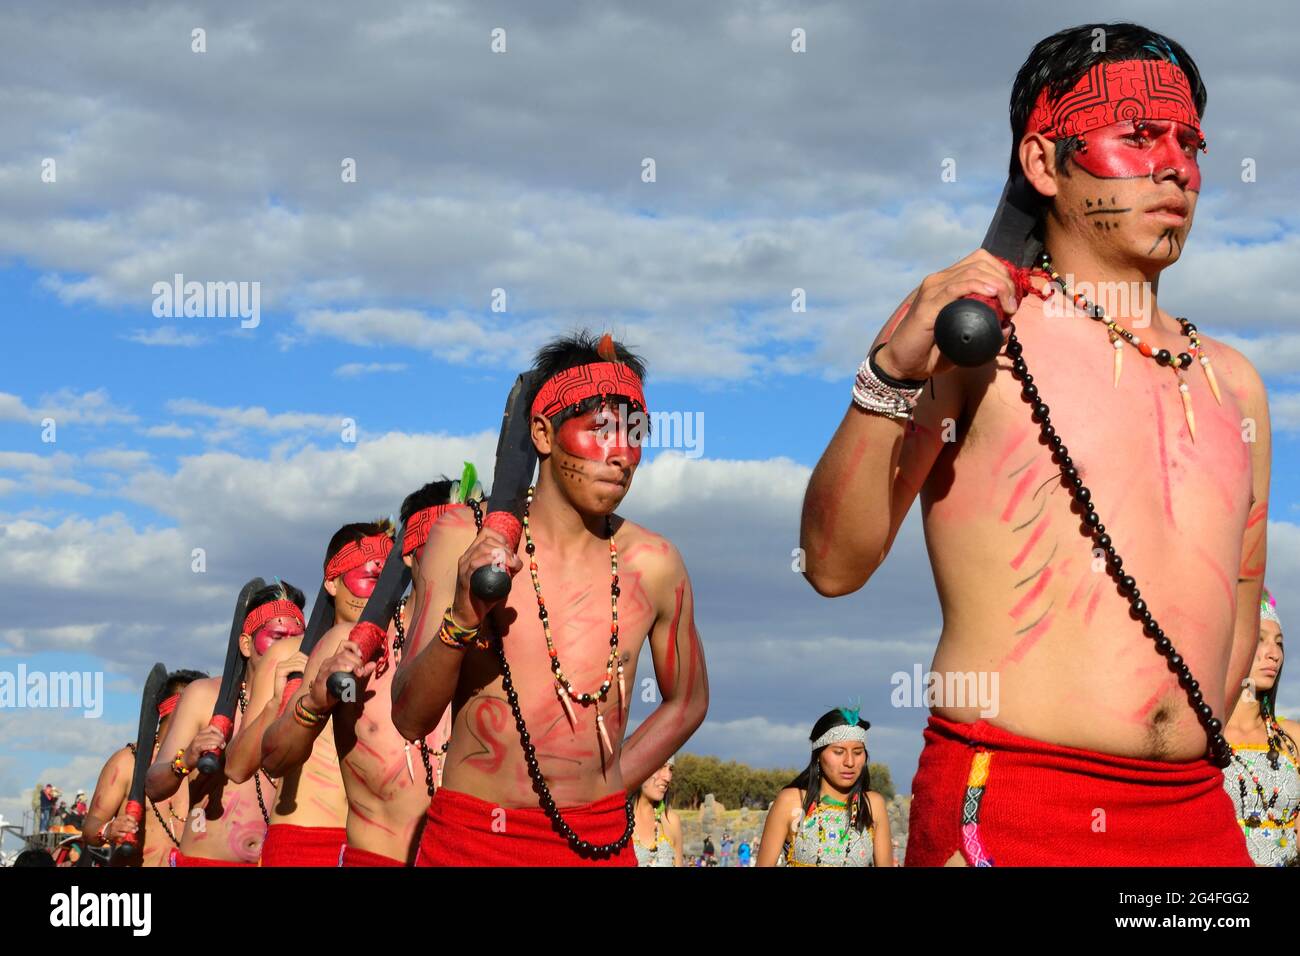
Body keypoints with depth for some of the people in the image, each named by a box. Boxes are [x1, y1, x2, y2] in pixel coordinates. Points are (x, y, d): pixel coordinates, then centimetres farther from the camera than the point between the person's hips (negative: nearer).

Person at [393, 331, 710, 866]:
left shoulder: (653, 565, 0)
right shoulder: (462, 543, -4)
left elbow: (687, 702, 17)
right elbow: (410, 718, -6)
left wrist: (608, 787, 7)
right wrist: (462, 617, -20)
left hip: (598, 842, 1)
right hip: (472, 838, -1)